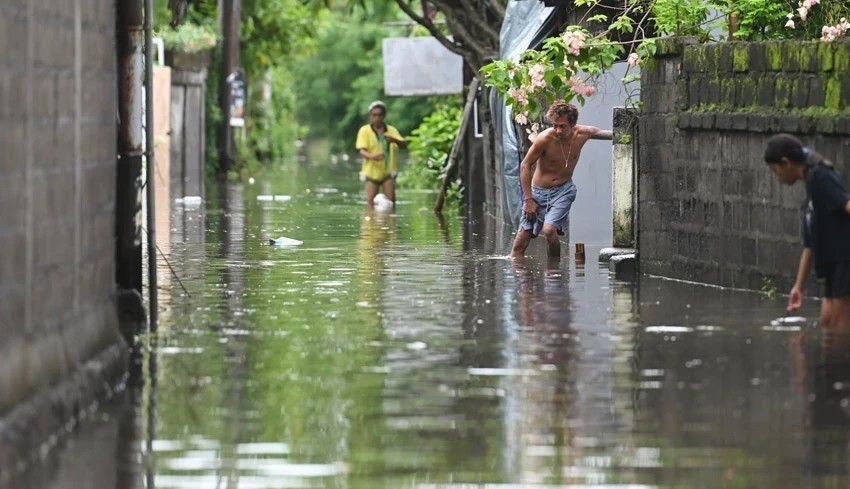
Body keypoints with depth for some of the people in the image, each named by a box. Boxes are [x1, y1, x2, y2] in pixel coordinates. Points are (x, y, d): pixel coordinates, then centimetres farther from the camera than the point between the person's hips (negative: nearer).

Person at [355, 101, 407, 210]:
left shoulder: (392, 130, 1)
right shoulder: (364, 131, -4)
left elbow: (404, 145, -11)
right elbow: (362, 151, -13)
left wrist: (394, 140, -35)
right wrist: (372, 156, -36)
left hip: (388, 172, 1)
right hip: (371, 171, -1)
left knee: (390, 201, -6)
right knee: (370, 201, -7)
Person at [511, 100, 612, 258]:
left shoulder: (583, 133, -10)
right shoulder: (545, 138, -20)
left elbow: (600, 133, 14)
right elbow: (525, 165, -11)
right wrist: (528, 200, -12)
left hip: (563, 191, 1)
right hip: (538, 191, -1)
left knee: (549, 230, -25)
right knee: (520, 244, -6)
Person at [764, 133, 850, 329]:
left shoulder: (820, 176, -6)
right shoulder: (809, 198, 23)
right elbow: (809, 245, 27)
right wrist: (799, 286, 29)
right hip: (833, 263, 10)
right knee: (827, 321, 10)